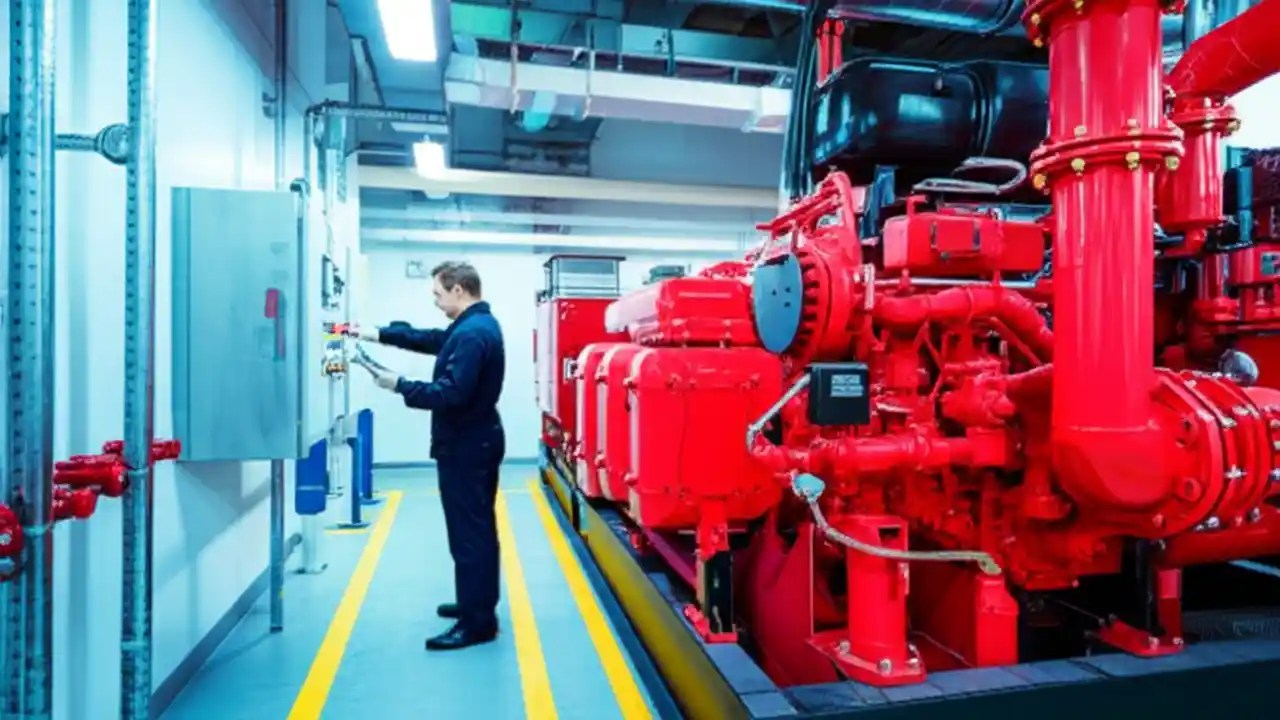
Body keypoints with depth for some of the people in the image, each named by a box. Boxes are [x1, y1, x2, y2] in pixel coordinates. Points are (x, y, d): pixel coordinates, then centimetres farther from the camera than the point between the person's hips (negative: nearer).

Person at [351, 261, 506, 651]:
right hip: (477, 442, 11)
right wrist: (380, 334, 13)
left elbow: (450, 394, -28)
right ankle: (479, 604, 32)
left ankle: (477, 622, 5)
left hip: (465, 447, -11)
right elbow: (431, 339, 20)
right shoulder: (478, 325, 12)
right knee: (478, 529, 18)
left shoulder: (471, 333, -22)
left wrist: (400, 385, -18)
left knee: (468, 534, -3)